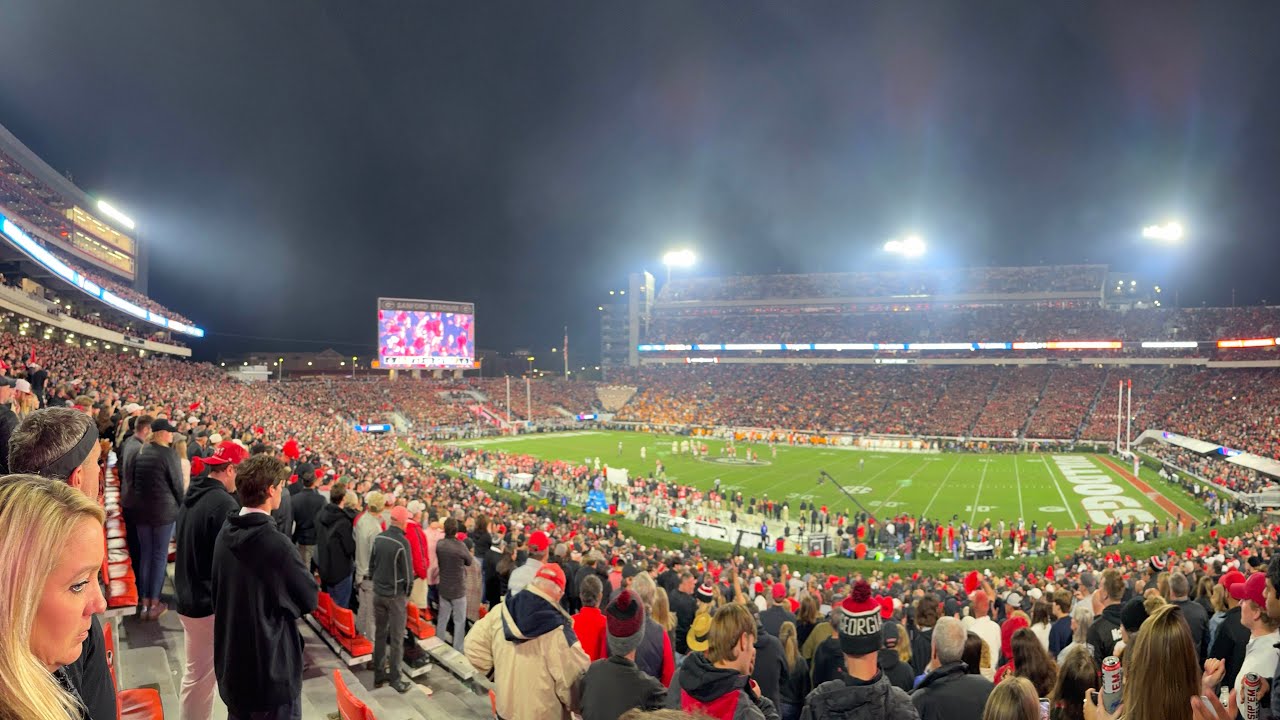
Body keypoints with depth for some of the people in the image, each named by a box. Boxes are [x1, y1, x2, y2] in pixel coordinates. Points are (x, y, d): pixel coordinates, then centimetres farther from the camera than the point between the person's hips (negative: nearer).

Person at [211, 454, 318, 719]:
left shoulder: (225, 534, -1)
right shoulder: (276, 543, -24)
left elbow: (219, 590, 12)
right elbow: (309, 598, -12)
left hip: (231, 661, 8)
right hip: (271, 668, -8)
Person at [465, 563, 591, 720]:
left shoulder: (502, 611, -12)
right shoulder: (558, 631, -26)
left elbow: (473, 645, -3)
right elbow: (574, 681, -23)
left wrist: (496, 671, 8)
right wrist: (574, 706, -3)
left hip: (505, 707, 4)